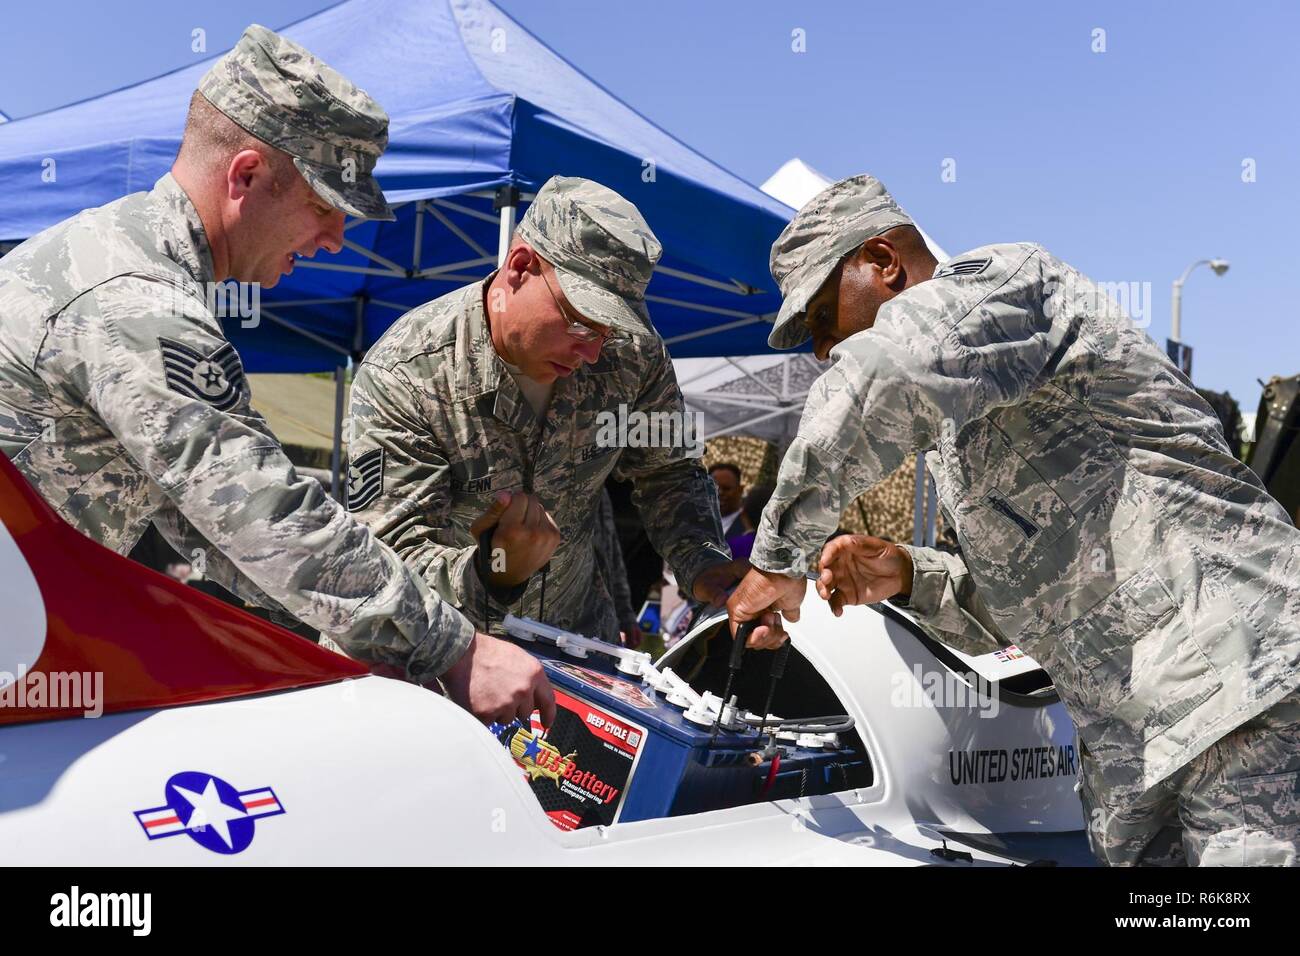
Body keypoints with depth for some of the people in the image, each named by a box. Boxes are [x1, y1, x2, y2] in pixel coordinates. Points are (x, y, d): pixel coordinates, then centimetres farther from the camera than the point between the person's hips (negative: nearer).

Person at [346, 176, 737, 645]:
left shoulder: (634, 351, -9)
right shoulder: (400, 377, -21)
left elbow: (667, 471, 5)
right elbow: (395, 559, -22)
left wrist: (704, 564, -11)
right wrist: (497, 572, -41)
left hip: (575, 634, 2)